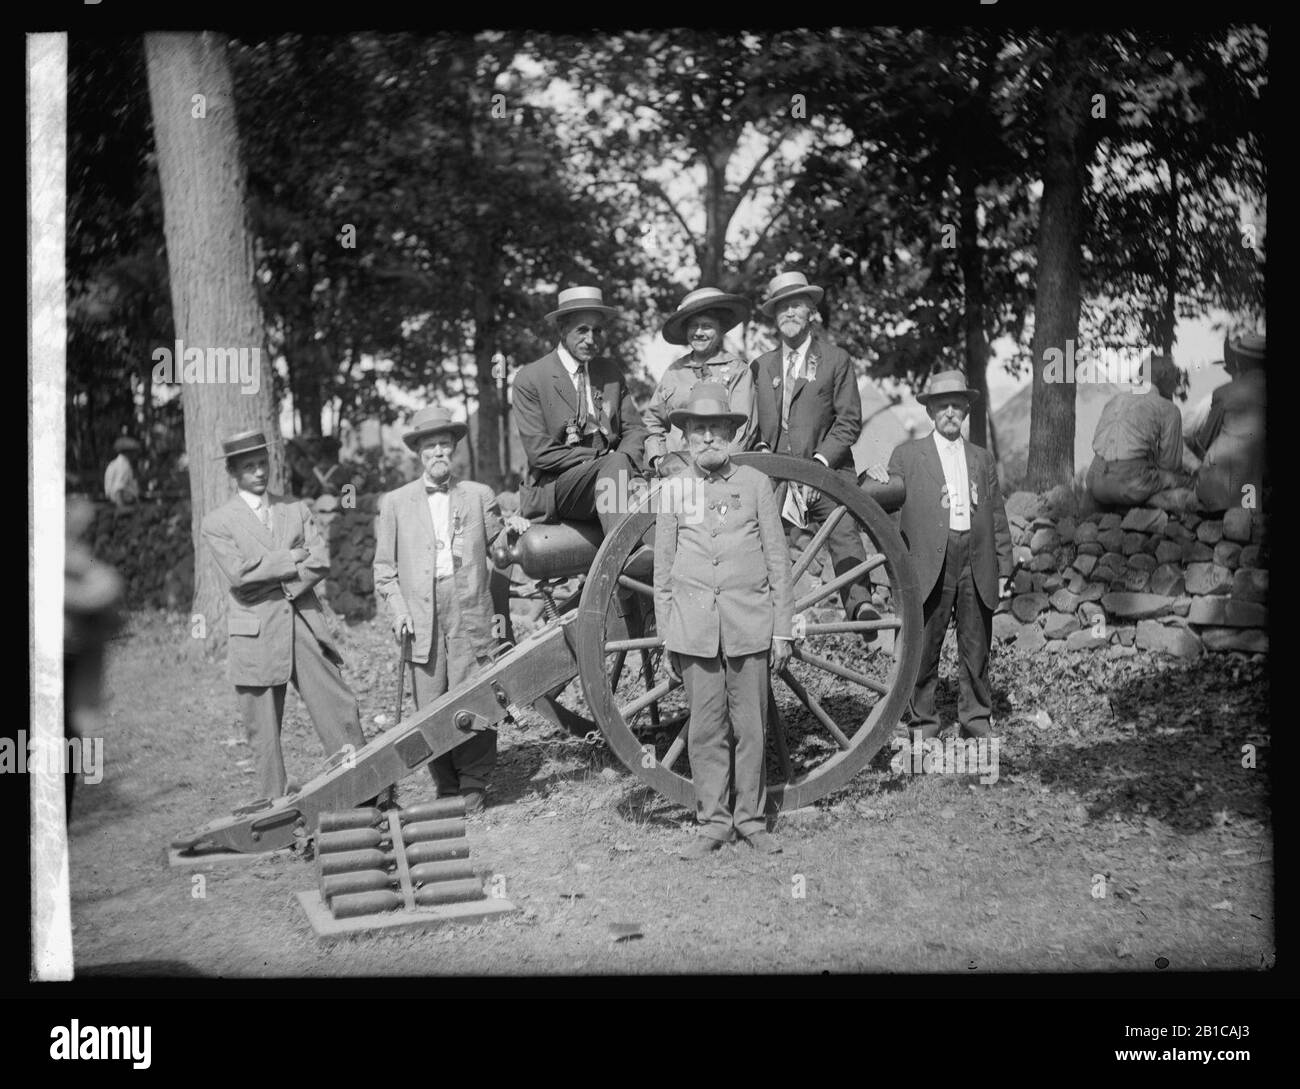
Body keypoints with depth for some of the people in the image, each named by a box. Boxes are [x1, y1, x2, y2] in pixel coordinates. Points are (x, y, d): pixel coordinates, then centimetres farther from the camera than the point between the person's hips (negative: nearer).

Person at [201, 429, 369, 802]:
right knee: (263, 729, 2)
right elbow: (239, 574, -10)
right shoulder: (217, 522, 4)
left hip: (305, 624, 3)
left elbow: (320, 561, 2)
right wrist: (289, 561, -7)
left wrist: (280, 582, -10)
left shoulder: (297, 509, 15)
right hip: (256, 636, -2)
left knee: (339, 709, -3)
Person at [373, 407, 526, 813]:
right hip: (421, 617, 1)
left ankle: (473, 786, 6)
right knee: (430, 707, -1)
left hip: (470, 613, 0)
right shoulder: (395, 503, 12)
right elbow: (384, 568, 11)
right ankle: (446, 787, 11)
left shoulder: (479, 495, 14)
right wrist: (398, 611, 0)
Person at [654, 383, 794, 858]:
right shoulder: (672, 491, 8)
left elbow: (778, 560, 7)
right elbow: (663, 570, 11)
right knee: (705, 730, 3)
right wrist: (666, 638, 8)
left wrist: (783, 629, 3)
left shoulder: (755, 484, 6)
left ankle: (751, 819, 14)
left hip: (749, 627, 0)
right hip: (693, 629, 1)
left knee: (750, 728, 2)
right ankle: (712, 823, 12)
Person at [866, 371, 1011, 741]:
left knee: (976, 649, 7)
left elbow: (997, 517, 16)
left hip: (977, 564, 2)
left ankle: (976, 721, 19)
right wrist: (877, 479, -15)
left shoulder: (982, 458, 17)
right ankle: (923, 724, 11)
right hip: (930, 564, -2)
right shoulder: (908, 454, 9)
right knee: (923, 649, 0)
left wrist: (1003, 569, 11)